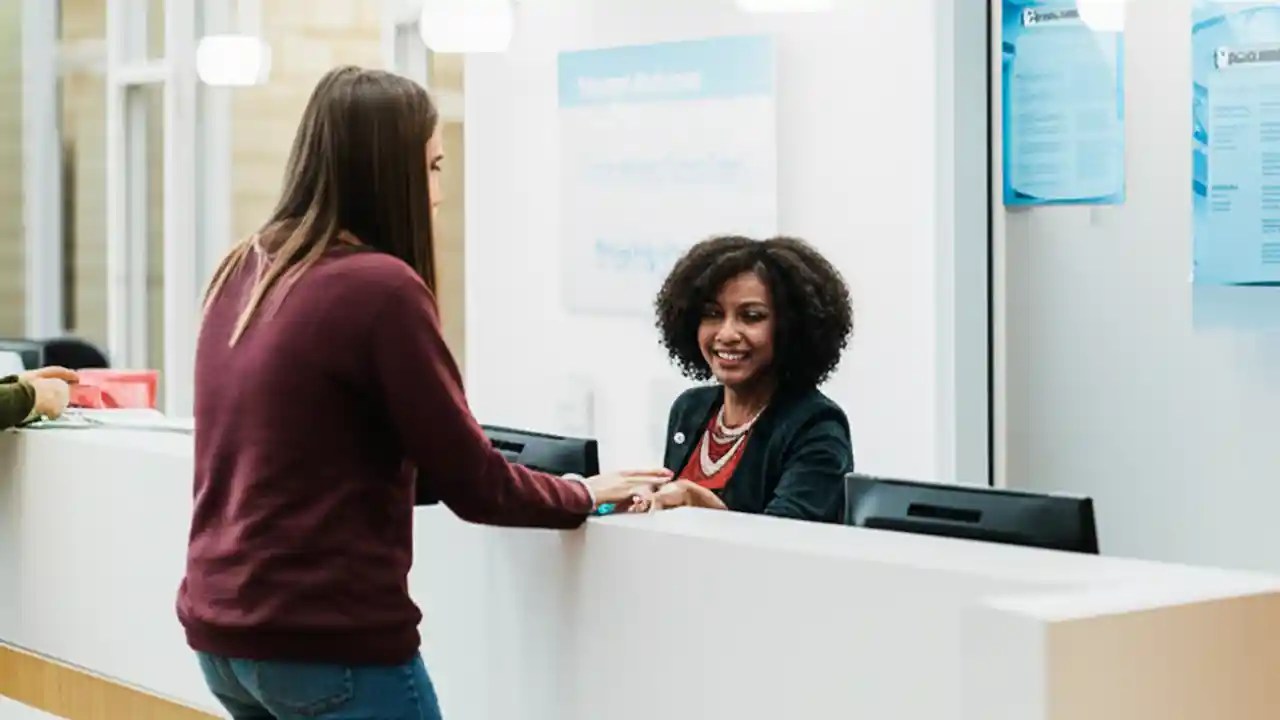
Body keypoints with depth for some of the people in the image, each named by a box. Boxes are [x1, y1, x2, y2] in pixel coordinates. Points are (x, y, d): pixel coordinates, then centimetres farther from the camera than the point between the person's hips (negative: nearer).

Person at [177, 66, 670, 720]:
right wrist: (584, 494, 6)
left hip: (222, 625, 8)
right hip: (329, 641, -8)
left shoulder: (240, 272, 8)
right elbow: (472, 485, -11)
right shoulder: (379, 287, -16)